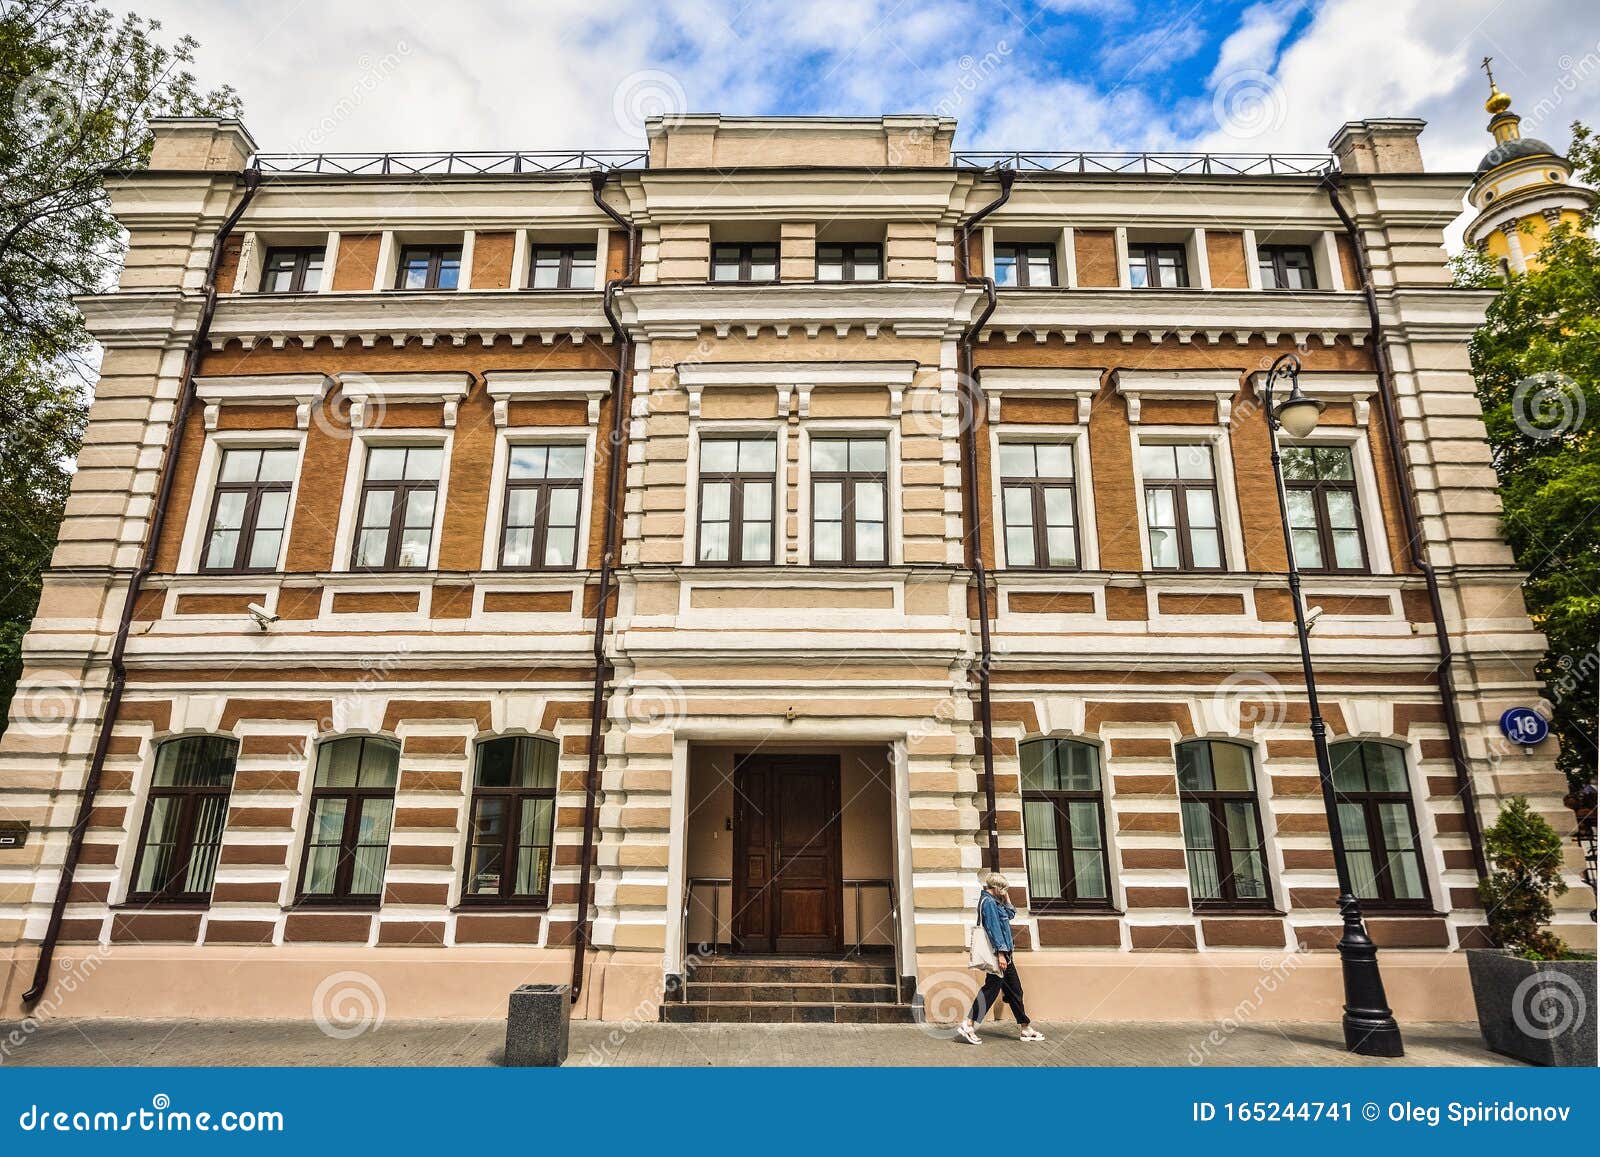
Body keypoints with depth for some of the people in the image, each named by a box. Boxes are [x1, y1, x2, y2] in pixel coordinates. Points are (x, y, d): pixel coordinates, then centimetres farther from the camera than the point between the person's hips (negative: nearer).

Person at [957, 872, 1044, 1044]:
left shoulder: (994, 902, 16)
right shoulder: (988, 902, -15)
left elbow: (1011, 914, 28)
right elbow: (994, 928, -20)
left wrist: (1007, 898, 17)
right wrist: (1001, 953, -23)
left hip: (1005, 954, 10)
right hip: (999, 953, -10)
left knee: (1015, 991, 14)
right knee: (991, 988, -9)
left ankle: (1027, 1029, 21)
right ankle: (968, 1026, -7)